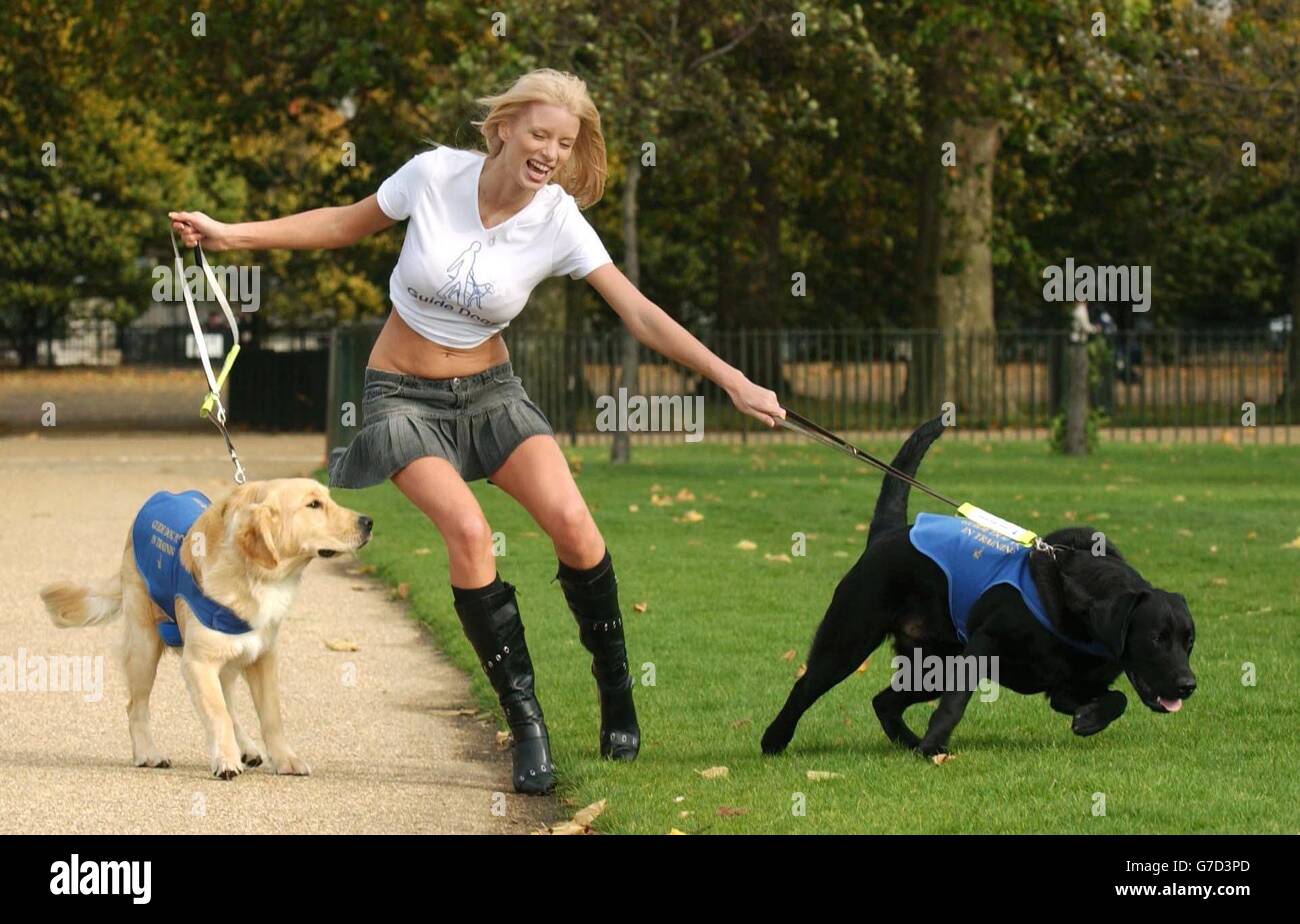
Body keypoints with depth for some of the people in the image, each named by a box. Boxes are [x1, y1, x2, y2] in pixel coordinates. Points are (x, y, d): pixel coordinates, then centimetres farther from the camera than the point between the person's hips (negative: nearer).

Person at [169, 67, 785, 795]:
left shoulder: (559, 223, -12)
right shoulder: (434, 174, -14)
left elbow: (640, 314, -12)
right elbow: (346, 225, 2)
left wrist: (733, 381, -19)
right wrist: (231, 235, 0)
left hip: (489, 390, 2)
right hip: (404, 396, -2)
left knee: (572, 522, -22)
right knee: (468, 529, -27)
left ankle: (618, 699, 0)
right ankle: (525, 722, -16)